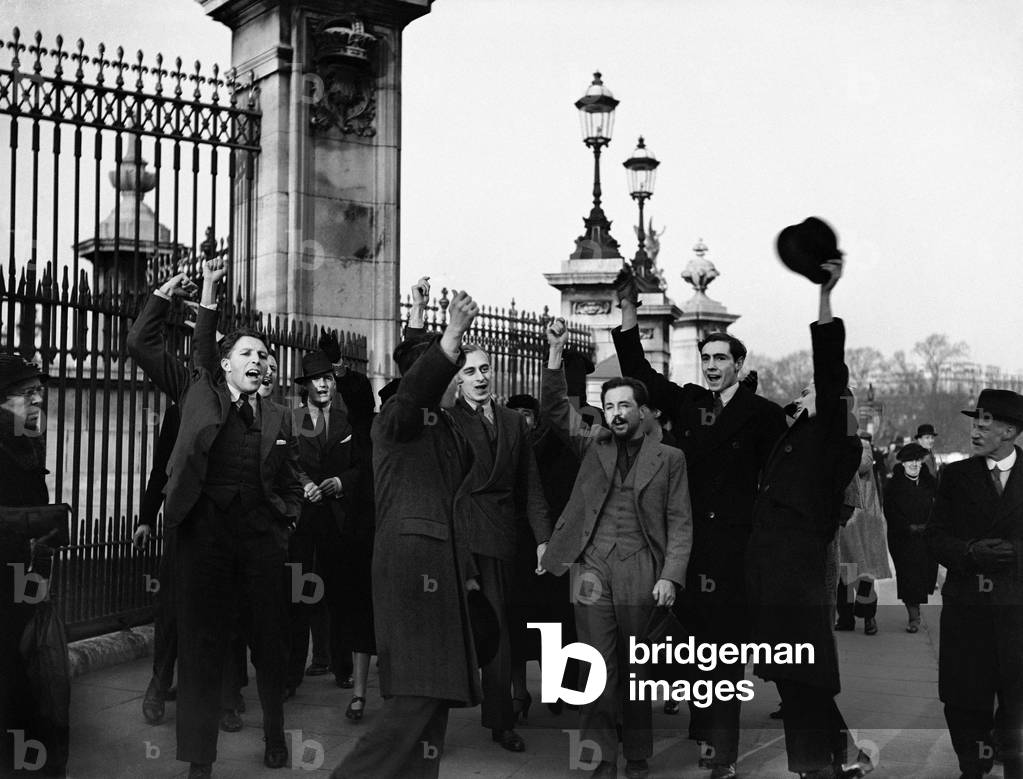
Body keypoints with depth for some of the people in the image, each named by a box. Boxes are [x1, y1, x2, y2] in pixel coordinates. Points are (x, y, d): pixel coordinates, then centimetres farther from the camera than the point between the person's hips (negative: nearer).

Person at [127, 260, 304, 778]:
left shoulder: (278, 417, 12)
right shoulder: (200, 396, 6)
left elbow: (292, 482, 20)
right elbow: (141, 345, 1)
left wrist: (287, 524, 6)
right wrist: (167, 292, -4)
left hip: (262, 536, 2)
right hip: (204, 532, -2)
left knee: (269, 638, 9)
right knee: (201, 642, 1)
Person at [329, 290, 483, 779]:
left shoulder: (447, 428, 22)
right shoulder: (397, 417, -4)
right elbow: (417, 388, -28)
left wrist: (466, 570, 23)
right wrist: (452, 334, -41)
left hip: (444, 567, 9)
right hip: (409, 560, -9)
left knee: (434, 690, 6)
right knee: (418, 690, -14)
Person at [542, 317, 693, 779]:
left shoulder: (668, 459, 10)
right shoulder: (592, 445, 15)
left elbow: (680, 524, 6)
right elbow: (554, 409, 4)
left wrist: (670, 576, -6)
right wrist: (556, 351, -8)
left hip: (641, 572, -1)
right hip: (591, 569, 1)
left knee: (637, 670, 3)